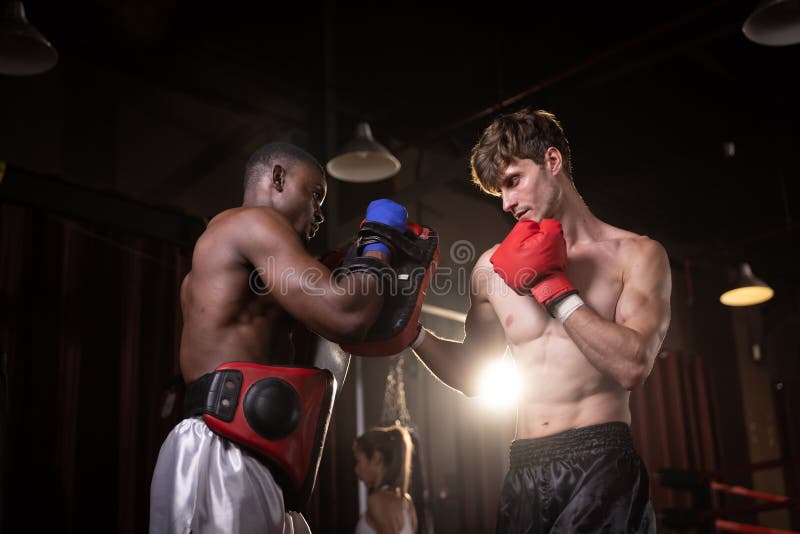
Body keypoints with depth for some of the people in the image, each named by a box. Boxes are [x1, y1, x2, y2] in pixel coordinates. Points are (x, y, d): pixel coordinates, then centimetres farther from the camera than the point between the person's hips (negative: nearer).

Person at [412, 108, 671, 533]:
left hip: (600, 464, -3)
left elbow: (633, 366, -13)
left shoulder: (637, 255, 2)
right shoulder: (493, 267, 10)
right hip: (524, 472, 4)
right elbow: (471, 375, 19)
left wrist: (552, 286, -9)